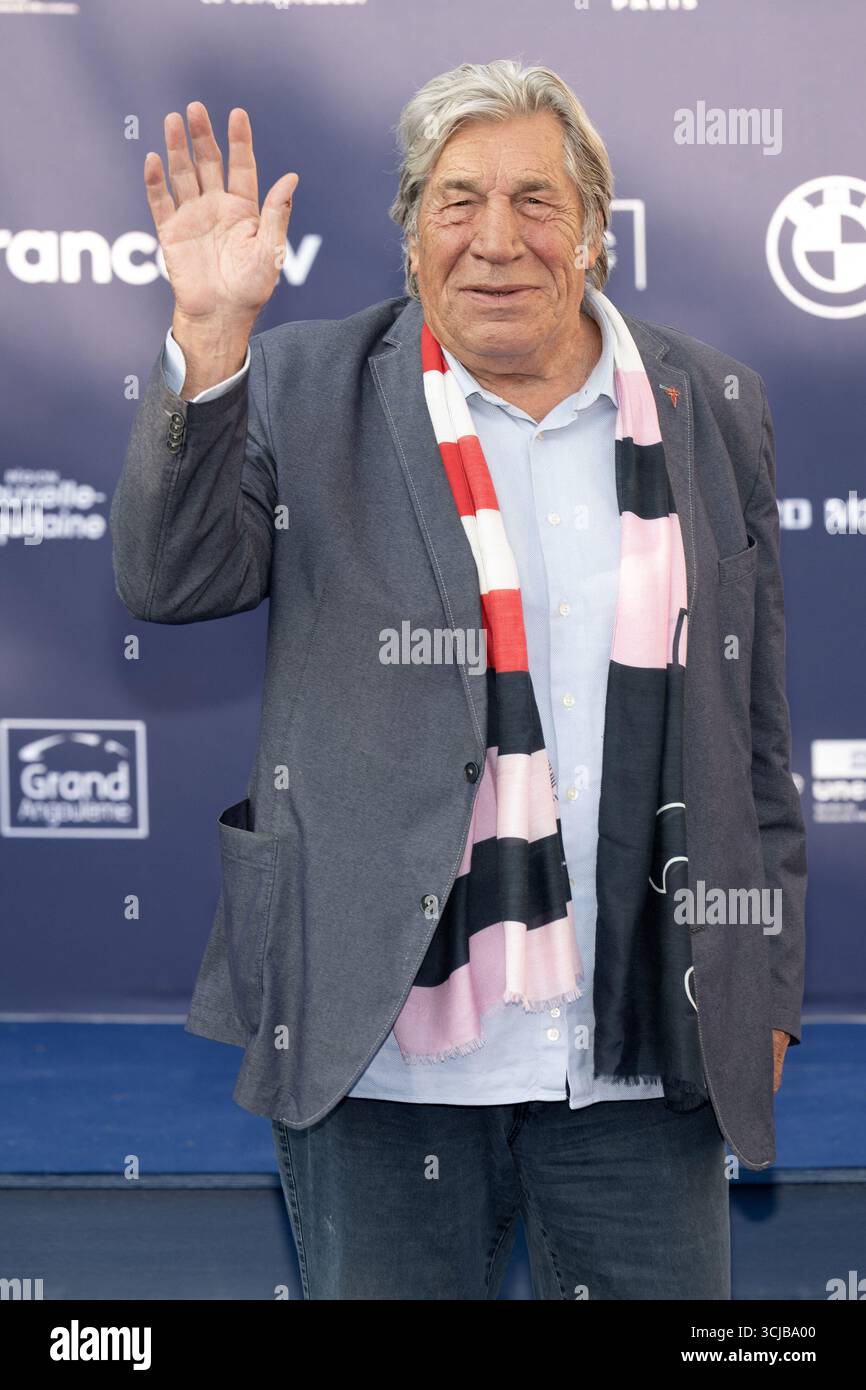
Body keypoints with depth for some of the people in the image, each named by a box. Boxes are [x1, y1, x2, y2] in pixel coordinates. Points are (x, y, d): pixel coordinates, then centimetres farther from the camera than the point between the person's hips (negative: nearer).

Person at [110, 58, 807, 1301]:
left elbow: (755, 732, 12)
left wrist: (766, 990, 11)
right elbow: (170, 579, -11)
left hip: (644, 1056, 2)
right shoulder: (308, 393, 2)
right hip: (386, 1054, -2)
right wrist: (209, 334, -21)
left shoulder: (712, 408, 8)